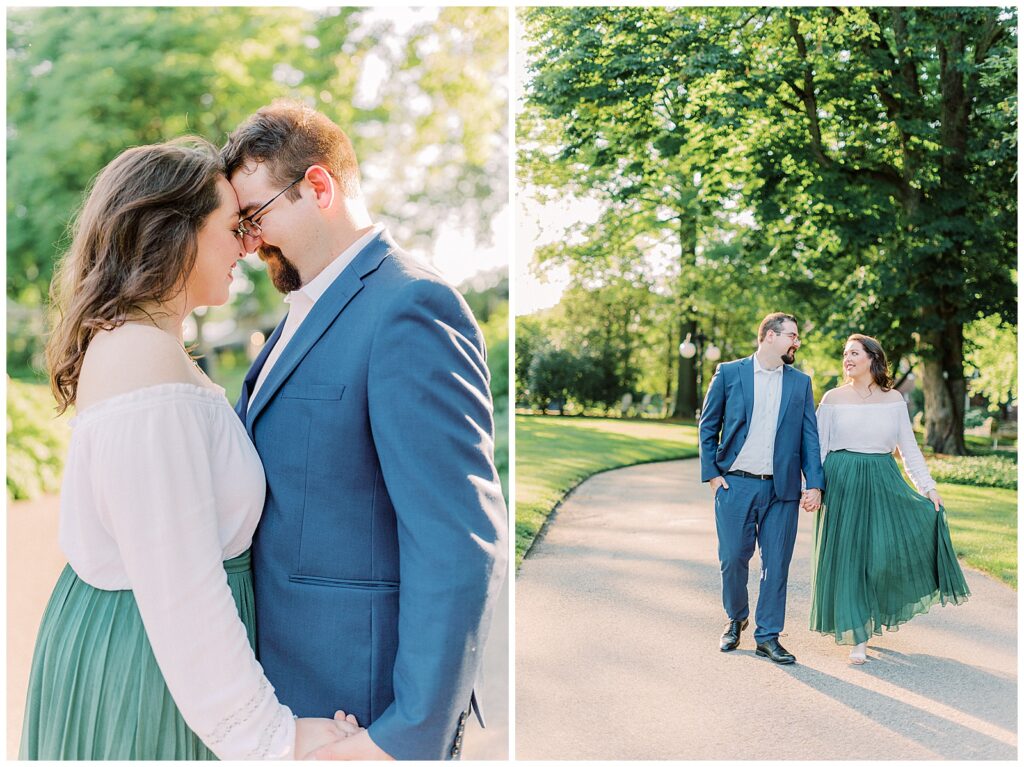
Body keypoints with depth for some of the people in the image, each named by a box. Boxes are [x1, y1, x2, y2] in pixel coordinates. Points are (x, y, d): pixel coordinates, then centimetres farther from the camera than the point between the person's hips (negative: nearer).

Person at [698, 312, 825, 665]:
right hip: (735, 485, -2)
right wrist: (711, 474, -2)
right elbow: (708, 426, 5)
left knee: (777, 565, 4)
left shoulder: (801, 382, 10)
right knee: (733, 559, 3)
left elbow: (809, 437, 8)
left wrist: (815, 484, -1)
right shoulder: (729, 373, 2)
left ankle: (768, 636, 16)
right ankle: (736, 620, 28)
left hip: (782, 490, 2)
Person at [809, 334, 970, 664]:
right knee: (847, 556, -2)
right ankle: (857, 637, 9)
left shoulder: (893, 399, 6)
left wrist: (928, 486, 1)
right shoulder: (833, 398, 1)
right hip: (843, 483, -2)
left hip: (883, 481, 2)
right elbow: (818, 446, 1)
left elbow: (908, 447, 8)